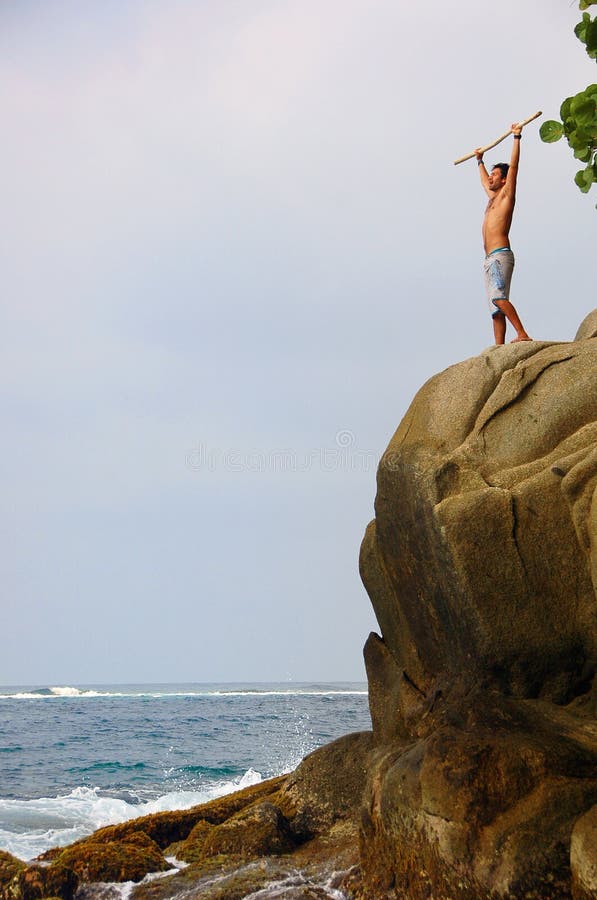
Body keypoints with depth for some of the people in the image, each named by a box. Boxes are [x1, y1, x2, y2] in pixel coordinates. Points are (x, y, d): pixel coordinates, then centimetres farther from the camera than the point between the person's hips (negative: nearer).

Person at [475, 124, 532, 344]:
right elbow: (484, 182, 46)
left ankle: (522, 335, -31)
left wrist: (516, 138, -3)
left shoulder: (506, 195, 4)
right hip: (490, 259, 9)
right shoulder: (493, 197, 26)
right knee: (496, 307, -1)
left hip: (500, 255, -9)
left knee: (498, 297, -26)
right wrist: (480, 161, 58)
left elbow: (513, 166, -4)